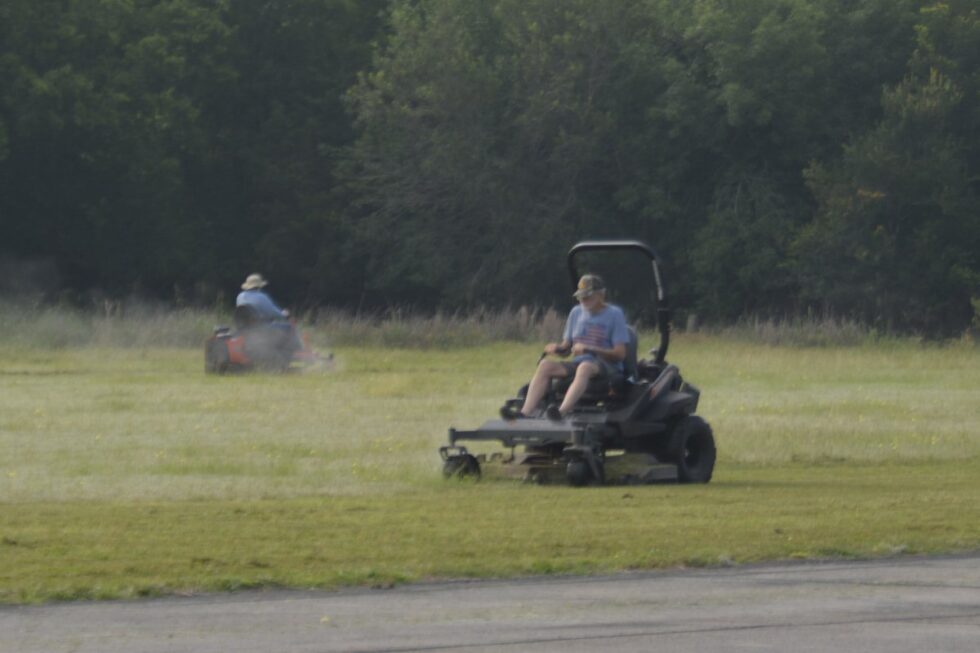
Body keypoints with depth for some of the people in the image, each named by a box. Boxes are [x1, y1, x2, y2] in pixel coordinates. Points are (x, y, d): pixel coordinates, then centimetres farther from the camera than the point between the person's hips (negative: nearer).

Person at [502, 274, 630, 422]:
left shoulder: (614, 314, -1)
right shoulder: (576, 313, 16)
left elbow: (620, 353, -8)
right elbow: (566, 348, 19)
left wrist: (588, 349, -18)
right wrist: (557, 348, -6)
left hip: (608, 367, -6)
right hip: (577, 364, 6)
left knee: (585, 367, -39)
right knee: (546, 364, -21)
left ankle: (562, 411, -62)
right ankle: (526, 412, -38)